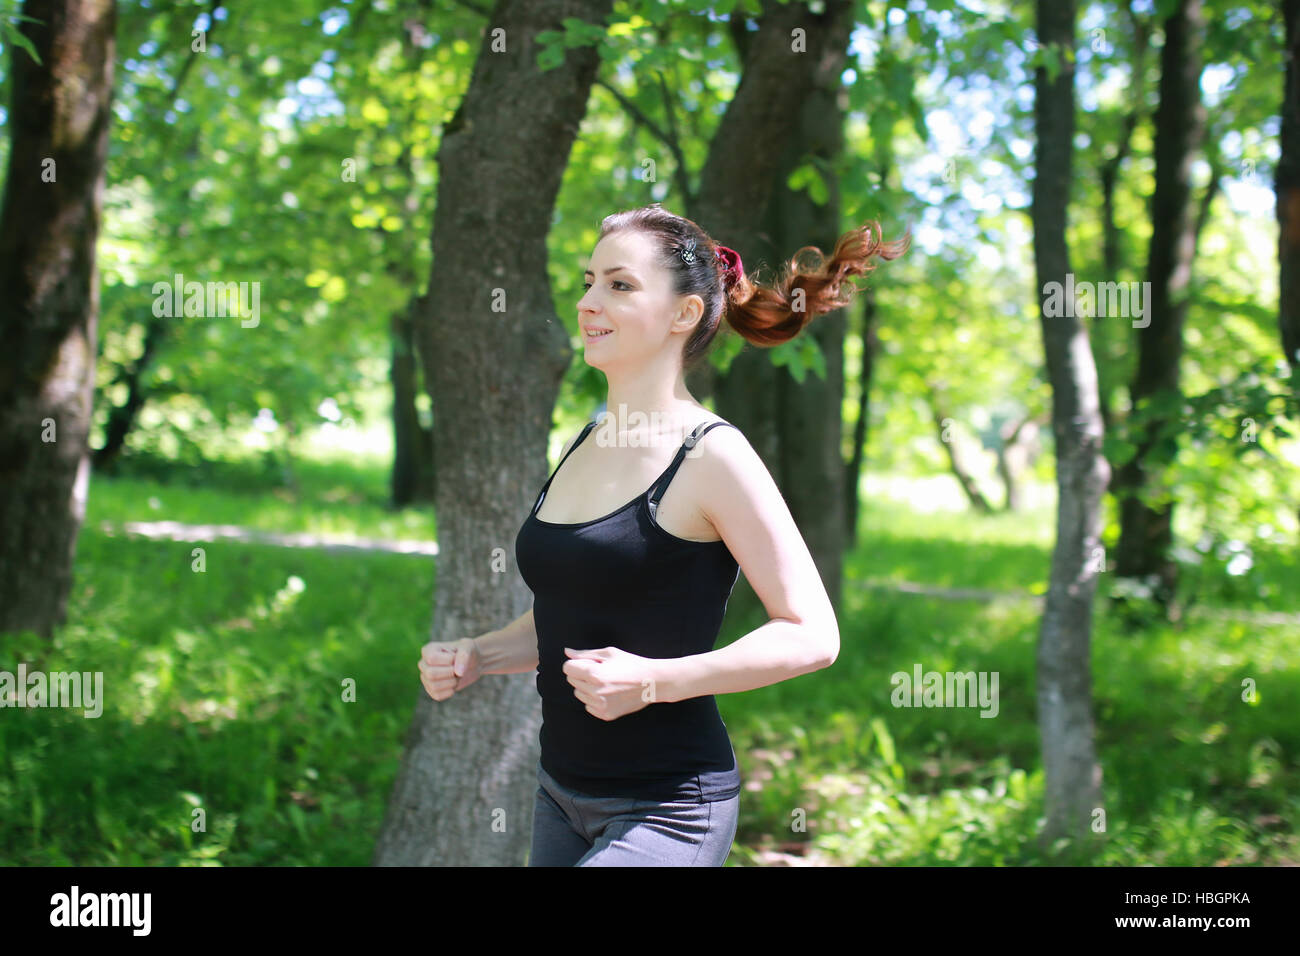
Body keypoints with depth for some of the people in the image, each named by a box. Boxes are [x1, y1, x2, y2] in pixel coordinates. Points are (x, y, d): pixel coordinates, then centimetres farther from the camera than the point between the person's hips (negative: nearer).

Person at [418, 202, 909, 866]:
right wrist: (474, 656, 3)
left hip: (666, 811, -8)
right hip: (563, 795, 8)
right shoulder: (587, 444, 8)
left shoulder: (711, 456, -13)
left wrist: (652, 681, -23)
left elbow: (812, 635, -14)